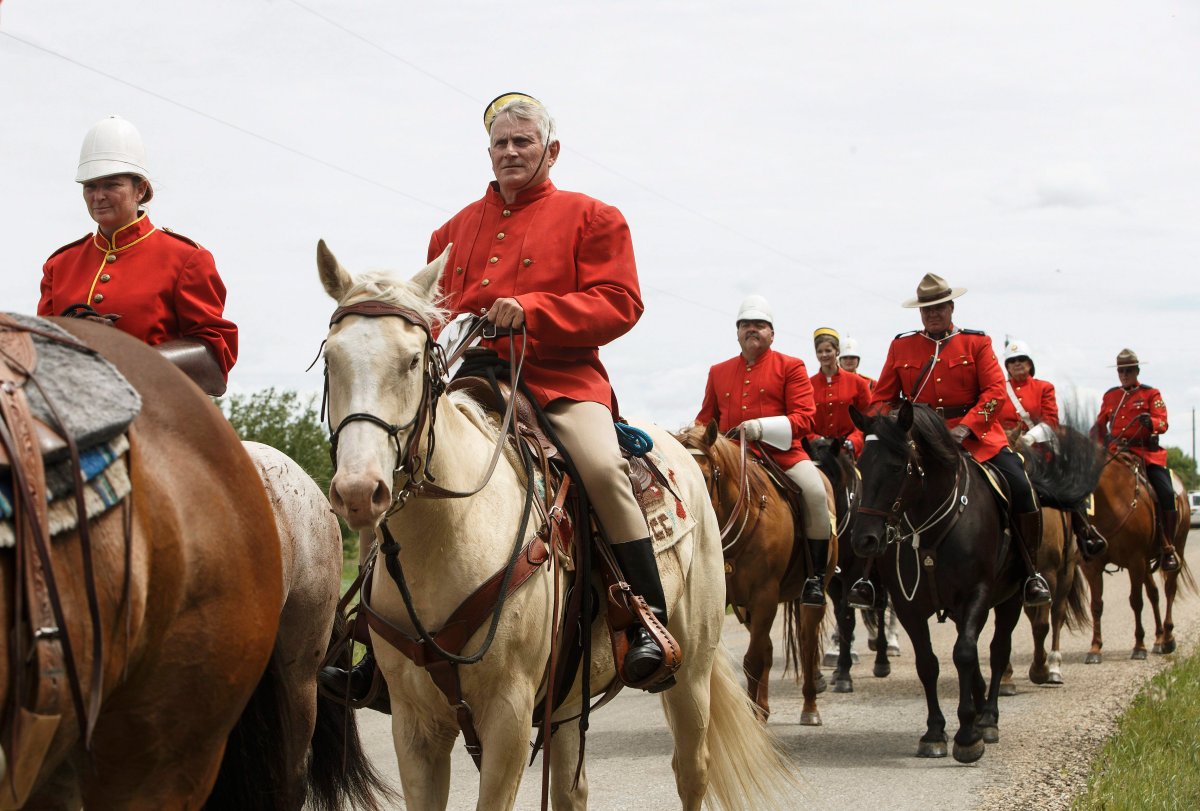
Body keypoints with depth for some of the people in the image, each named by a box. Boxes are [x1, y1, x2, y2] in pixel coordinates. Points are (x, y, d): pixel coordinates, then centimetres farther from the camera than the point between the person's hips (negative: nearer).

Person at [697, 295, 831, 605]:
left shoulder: (790, 367, 6)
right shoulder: (718, 372, 18)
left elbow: (805, 417, -5)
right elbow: (706, 418, 25)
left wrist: (763, 426, -21)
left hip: (781, 452, -3)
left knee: (815, 491, -29)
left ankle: (816, 576, -17)